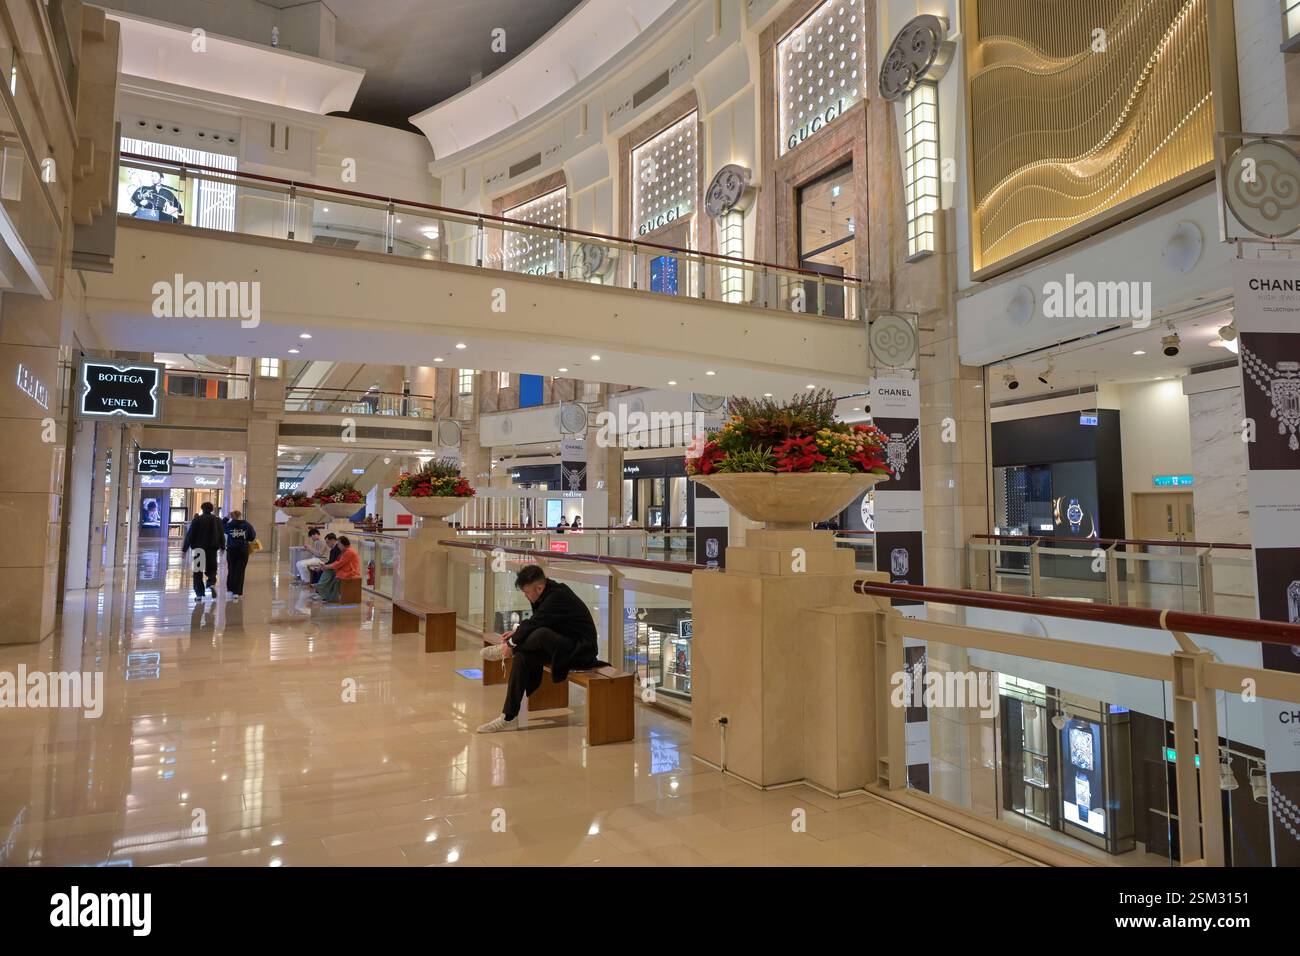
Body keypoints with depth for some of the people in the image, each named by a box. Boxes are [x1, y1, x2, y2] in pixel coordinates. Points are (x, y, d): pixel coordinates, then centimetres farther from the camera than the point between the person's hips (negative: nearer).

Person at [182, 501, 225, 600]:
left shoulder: (197, 520, -5)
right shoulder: (217, 520, 3)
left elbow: (190, 535, -5)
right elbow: (222, 534, 9)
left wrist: (185, 548, 0)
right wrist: (222, 547, 22)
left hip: (198, 548, -2)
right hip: (212, 549, 2)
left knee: (198, 571, 6)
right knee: (211, 568, 12)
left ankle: (199, 593, 4)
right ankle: (212, 583, -18)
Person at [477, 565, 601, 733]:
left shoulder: (558, 596, -22)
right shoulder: (550, 592, 6)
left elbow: (534, 624, -22)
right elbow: (535, 623, 19)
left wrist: (512, 643, -9)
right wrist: (517, 632, 3)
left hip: (581, 649, -10)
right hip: (563, 645, 10)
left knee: (541, 634, -34)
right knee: (523, 656, -9)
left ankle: (502, 650, -3)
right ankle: (508, 718, -6)